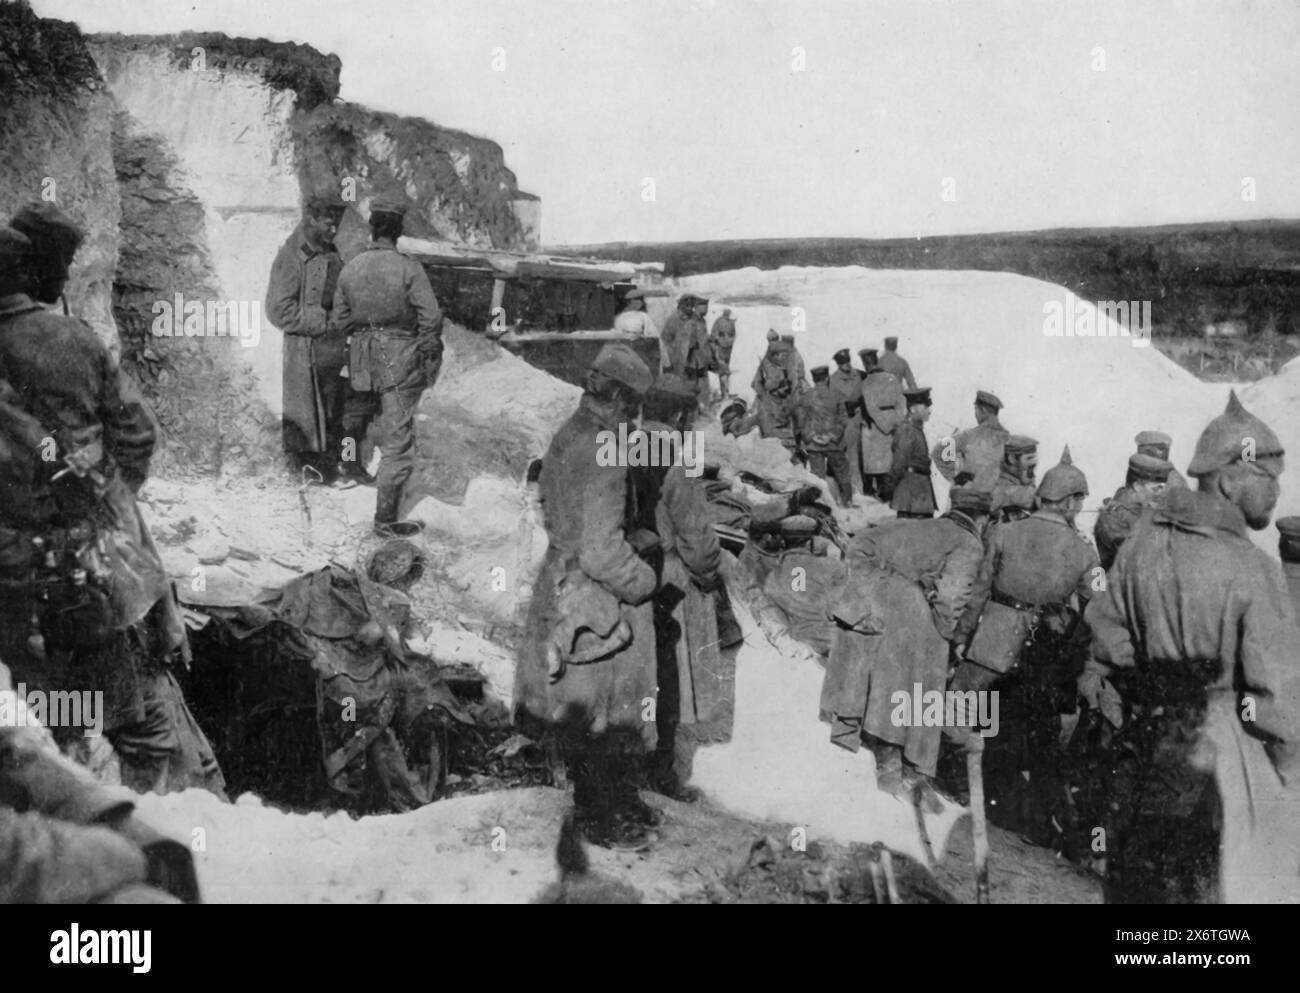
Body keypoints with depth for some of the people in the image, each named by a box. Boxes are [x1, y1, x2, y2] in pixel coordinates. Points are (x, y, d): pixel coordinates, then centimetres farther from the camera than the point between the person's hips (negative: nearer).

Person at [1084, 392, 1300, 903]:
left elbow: (1108, 634, 6)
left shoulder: (1141, 541, -2)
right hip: (1228, 759, -6)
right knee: (1241, 884, 7)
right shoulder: (1252, 570, -19)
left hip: (1150, 743, 6)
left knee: (1139, 882, 19)